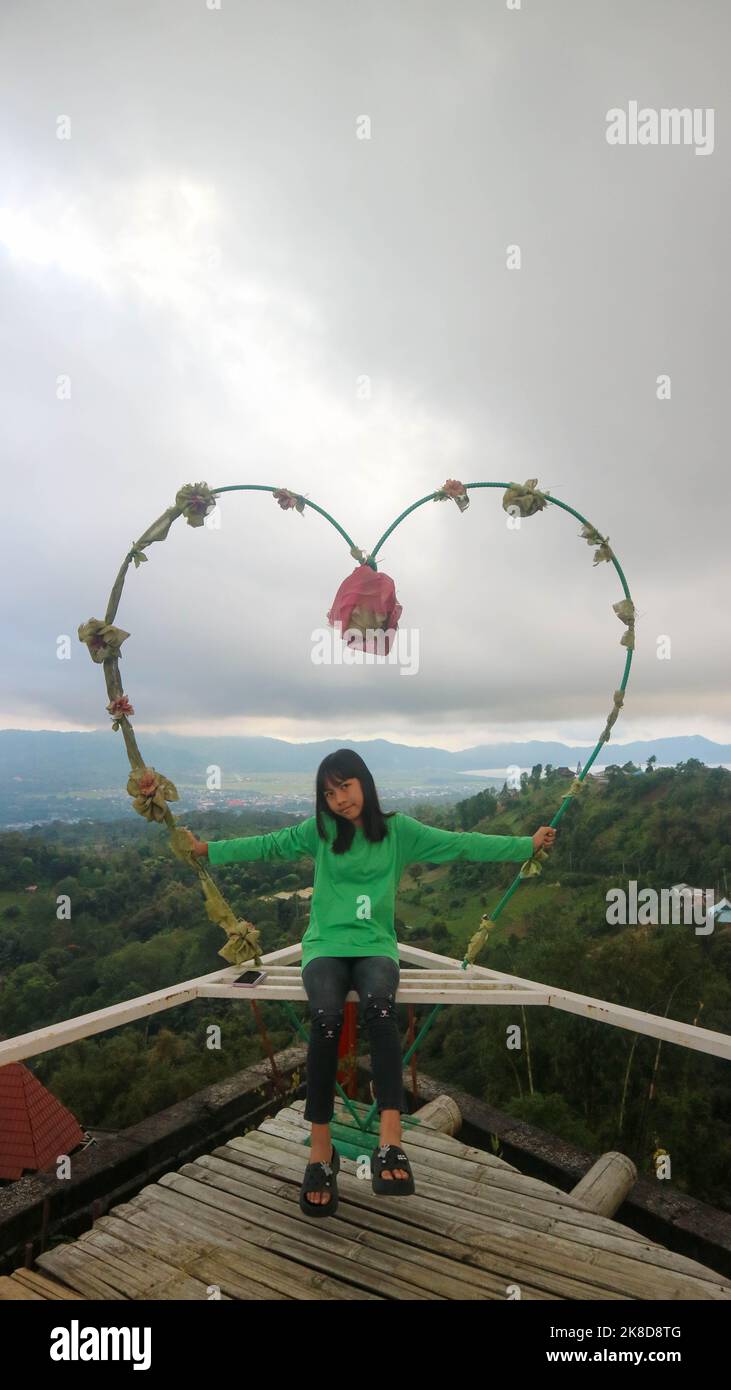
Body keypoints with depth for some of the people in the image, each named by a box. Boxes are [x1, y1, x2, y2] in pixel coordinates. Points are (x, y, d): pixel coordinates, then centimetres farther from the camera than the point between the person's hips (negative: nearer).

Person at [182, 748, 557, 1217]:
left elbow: (462, 844, 3)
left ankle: (391, 1142, -37)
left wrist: (529, 844, -1)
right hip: (326, 946, 1)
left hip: (375, 947, 0)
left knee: (379, 1005, -34)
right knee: (327, 1016, -30)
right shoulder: (319, 830, 8)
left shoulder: (398, 829, 6)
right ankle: (321, 1151, -20)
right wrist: (209, 850, 4)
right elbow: (269, 844, 8)